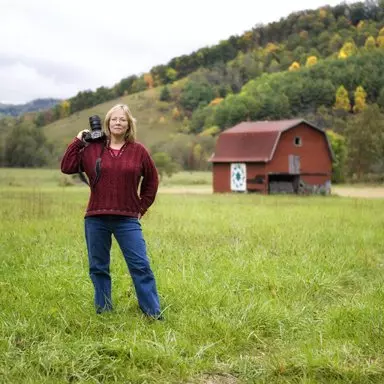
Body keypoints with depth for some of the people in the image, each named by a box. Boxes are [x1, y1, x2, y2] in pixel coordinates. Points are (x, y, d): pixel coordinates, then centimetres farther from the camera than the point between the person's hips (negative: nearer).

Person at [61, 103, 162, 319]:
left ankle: (153, 312, 5)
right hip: (96, 219, 1)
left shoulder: (138, 151, 4)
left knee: (141, 266, -3)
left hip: (128, 219, -1)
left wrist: (142, 207, 10)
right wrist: (78, 141, 0)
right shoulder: (92, 148, 4)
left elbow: (152, 180, 14)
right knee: (98, 267, 10)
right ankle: (103, 310, 23)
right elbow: (67, 167, 0)